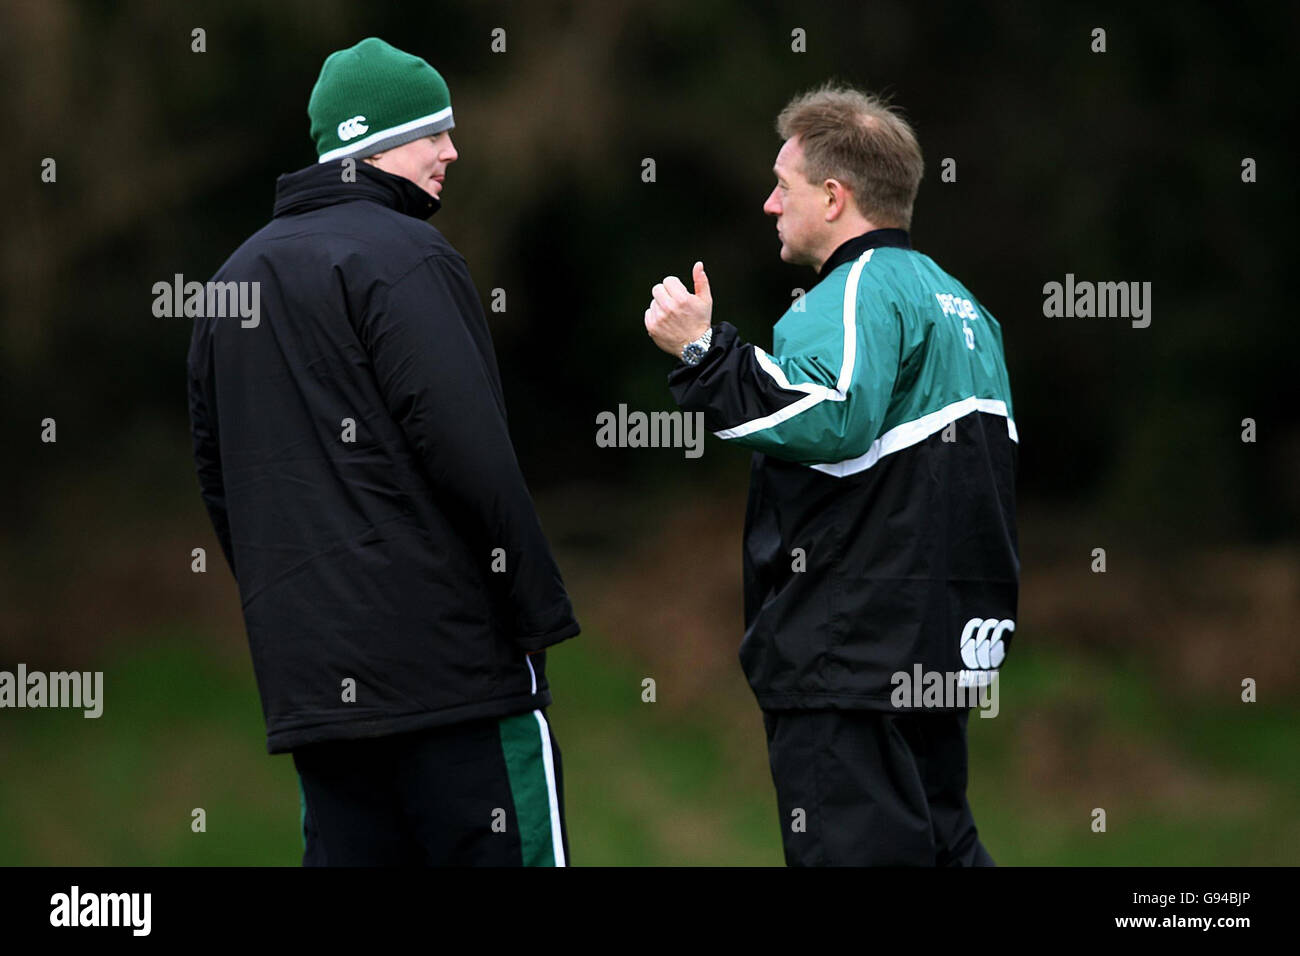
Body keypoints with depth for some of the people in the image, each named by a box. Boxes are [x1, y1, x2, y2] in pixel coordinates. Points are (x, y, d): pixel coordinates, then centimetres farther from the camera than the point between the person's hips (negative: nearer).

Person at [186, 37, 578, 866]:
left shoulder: (238, 275, 19)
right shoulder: (403, 258, -8)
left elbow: (216, 473, 22)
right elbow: (472, 455, -15)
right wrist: (541, 611, -10)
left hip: (306, 674, 8)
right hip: (449, 661, -8)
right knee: (505, 854, -6)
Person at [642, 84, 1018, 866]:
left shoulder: (858, 291, -13)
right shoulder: (957, 303, 19)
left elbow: (828, 419, -31)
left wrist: (704, 353, -25)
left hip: (851, 655, -10)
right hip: (945, 646, 10)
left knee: (856, 851, -9)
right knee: (938, 844, 16)